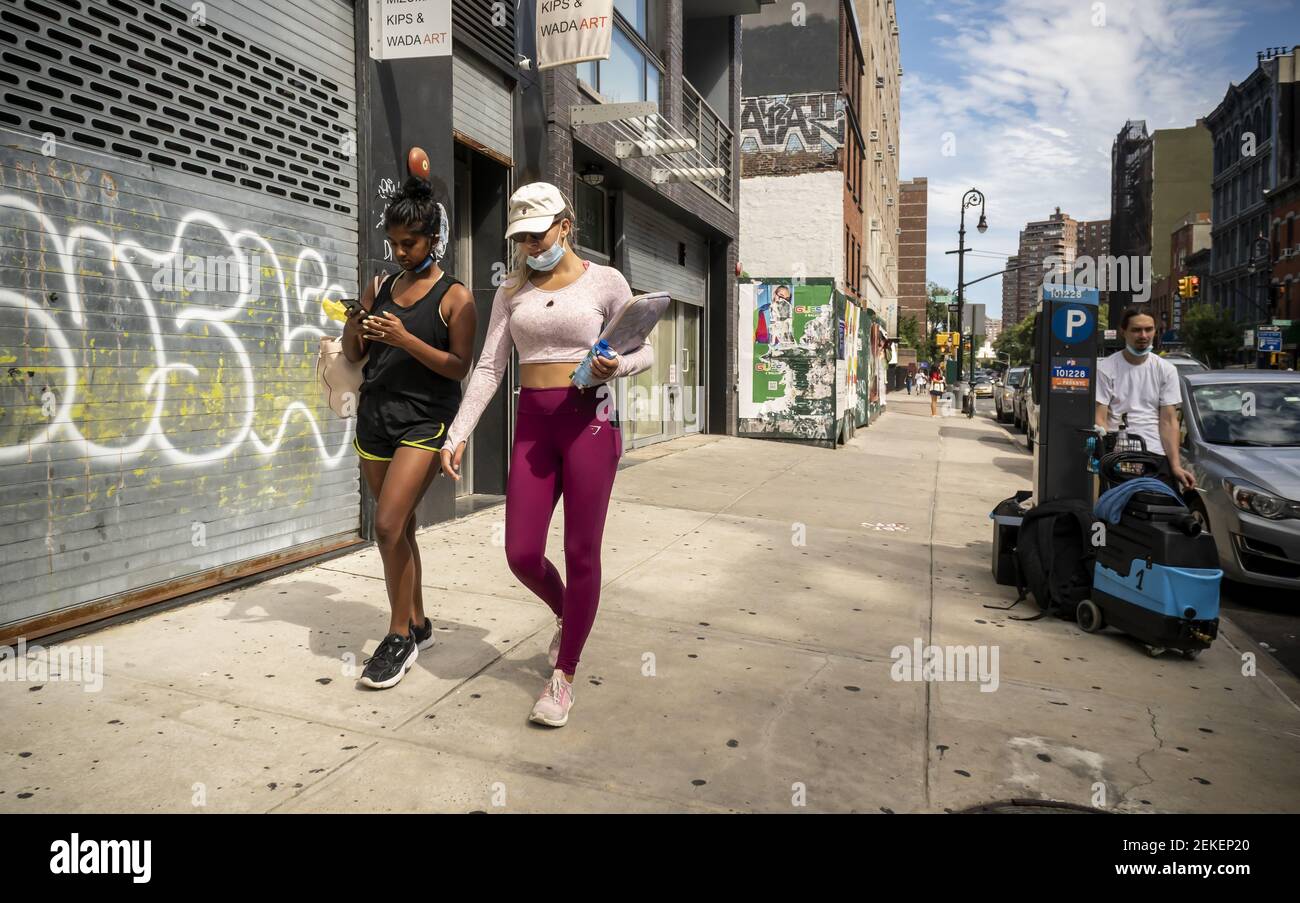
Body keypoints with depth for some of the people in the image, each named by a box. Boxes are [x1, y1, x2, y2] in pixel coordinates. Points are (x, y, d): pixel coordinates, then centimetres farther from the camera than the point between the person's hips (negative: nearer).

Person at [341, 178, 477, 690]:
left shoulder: (455, 297, -3)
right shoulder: (381, 287, 12)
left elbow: (459, 366, -10)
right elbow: (353, 356, 15)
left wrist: (405, 340, -21)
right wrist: (352, 326, -7)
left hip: (425, 420, -6)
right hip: (375, 415, 6)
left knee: (387, 524, -16)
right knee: (399, 527, 11)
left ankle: (400, 636, -2)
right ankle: (418, 625, 25)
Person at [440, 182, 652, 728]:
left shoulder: (605, 281, 1)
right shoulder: (512, 292, 11)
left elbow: (644, 352, 6)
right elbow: (488, 369, 6)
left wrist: (616, 366, -17)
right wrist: (458, 435, -3)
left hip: (589, 421, -3)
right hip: (532, 424, 4)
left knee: (581, 553, 0)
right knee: (521, 555, 0)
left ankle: (563, 677, 16)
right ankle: (567, 616, 34)